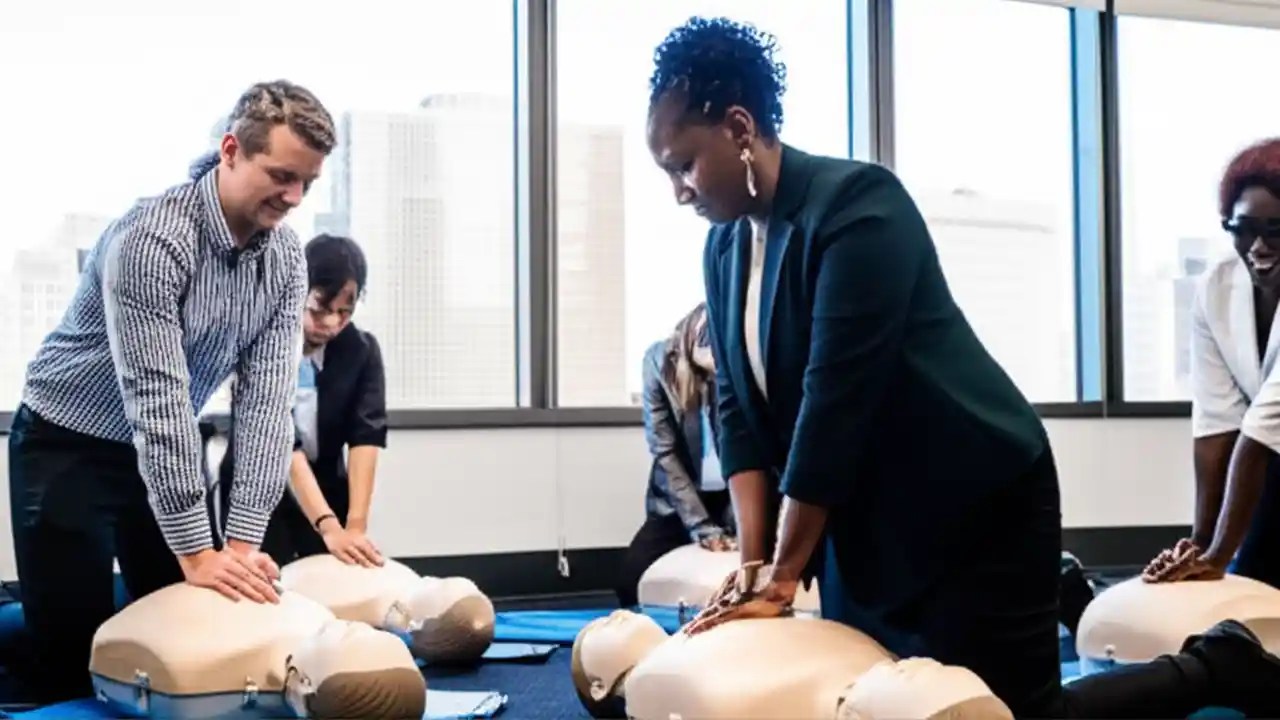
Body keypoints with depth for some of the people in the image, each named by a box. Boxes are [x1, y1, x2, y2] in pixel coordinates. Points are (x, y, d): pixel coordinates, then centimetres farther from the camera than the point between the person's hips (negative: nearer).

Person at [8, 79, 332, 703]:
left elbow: (267, 396, -14)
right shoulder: (153, 238, -30)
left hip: (167, 449, 6)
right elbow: (157, 399, -33)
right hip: (68, 446, -6)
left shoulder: (286, 258, -9)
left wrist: (242, 538, -22)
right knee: (72, 650, -3)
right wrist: (197, 553, -33)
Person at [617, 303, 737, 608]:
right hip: (679, 498, 1)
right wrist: (702, 527, -17)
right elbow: (664, 452, -12)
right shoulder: (661, 360, -15)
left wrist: (739, 528, -23)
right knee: (632, 580, -14)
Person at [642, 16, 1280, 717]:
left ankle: (1218, 663, 16)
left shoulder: (858, 204, -22)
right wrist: (752, 562, -6)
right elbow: (738, 408, 3)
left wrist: (782, 576, -22)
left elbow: (836, 396, -25)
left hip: (976, 505, -8)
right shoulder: (724, 247, 4)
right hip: (861, 523, 8)